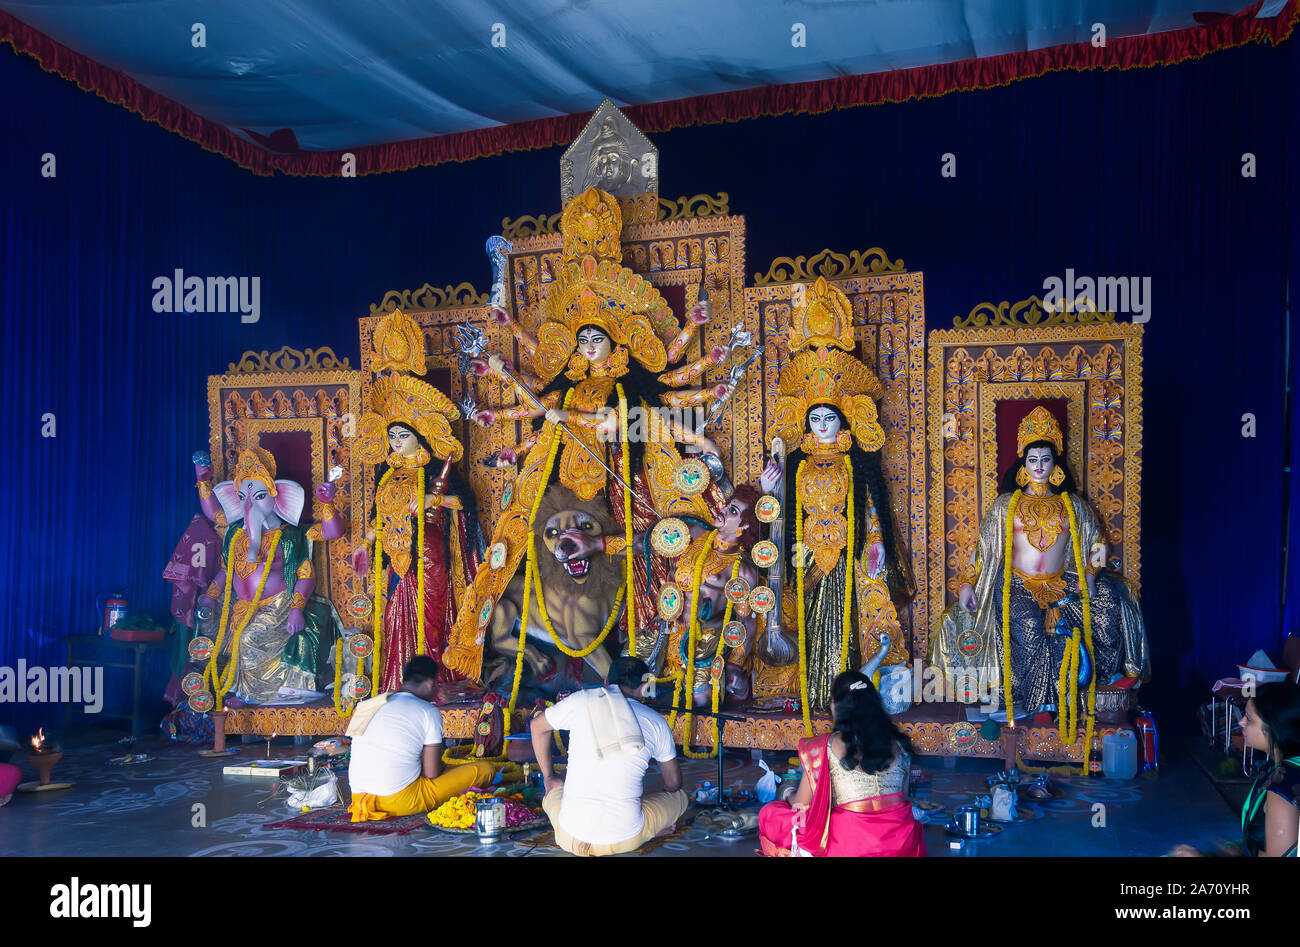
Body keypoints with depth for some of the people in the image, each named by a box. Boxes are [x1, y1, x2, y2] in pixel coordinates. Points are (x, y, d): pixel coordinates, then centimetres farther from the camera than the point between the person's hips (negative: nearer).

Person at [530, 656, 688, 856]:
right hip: (625, 841, -2)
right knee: (681, 796, 24)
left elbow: (538, 725, 21)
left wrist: (549, 776, 33)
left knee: (553, 793, 36)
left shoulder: (582, 700, 3)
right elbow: (673, 783, 18)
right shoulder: (656, 722, 5)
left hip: (571, 838, 2)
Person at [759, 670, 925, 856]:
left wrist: (789, 797, 28)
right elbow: (903, 798, 13)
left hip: (849, 848, -3)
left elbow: (802, 803, 4)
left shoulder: (826, 747, -7)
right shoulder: (899, 744, 3)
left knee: (769, 813, 15)